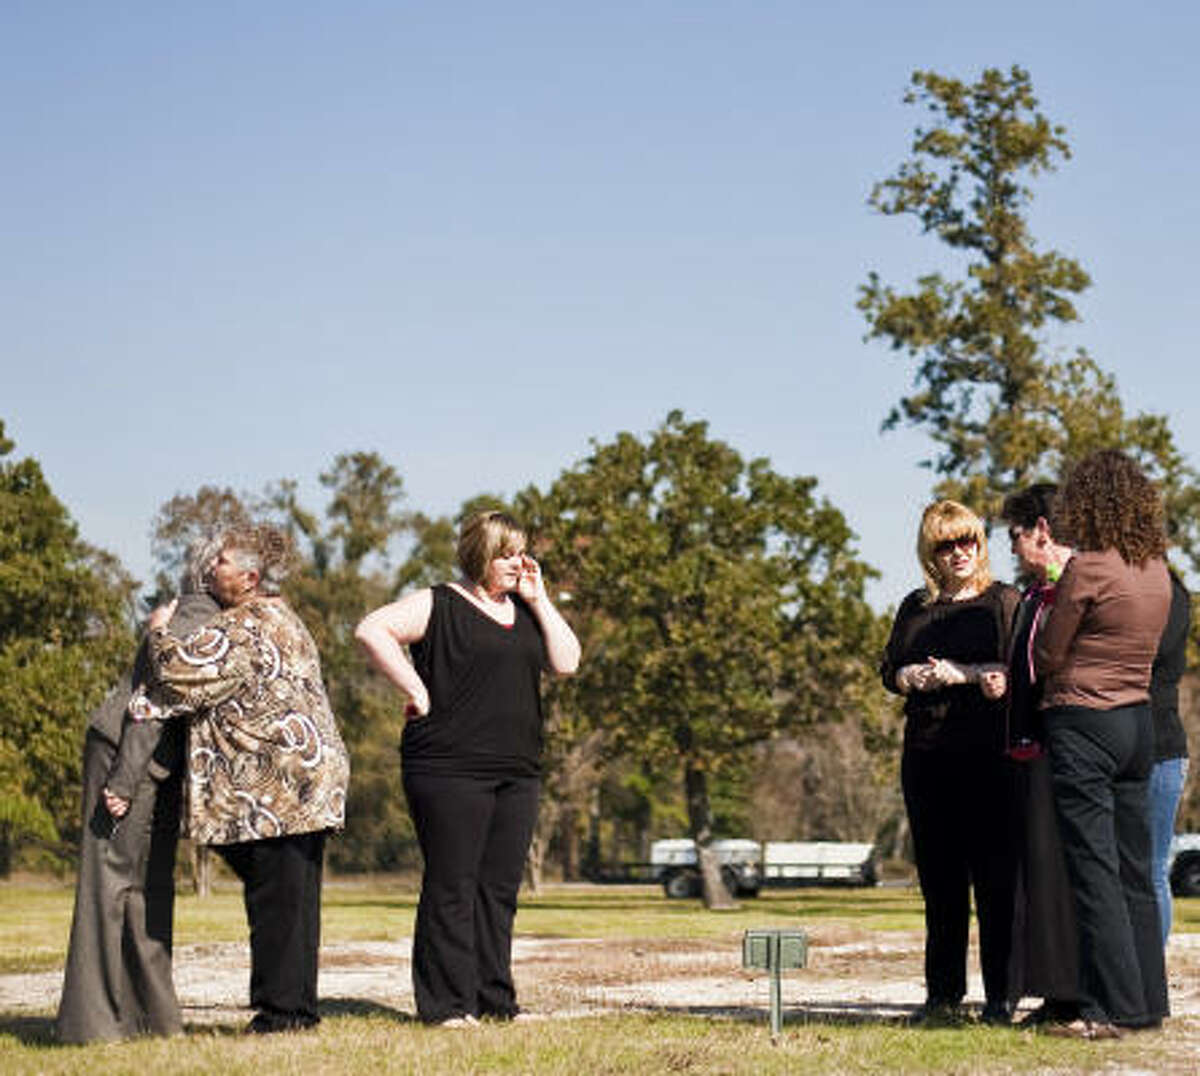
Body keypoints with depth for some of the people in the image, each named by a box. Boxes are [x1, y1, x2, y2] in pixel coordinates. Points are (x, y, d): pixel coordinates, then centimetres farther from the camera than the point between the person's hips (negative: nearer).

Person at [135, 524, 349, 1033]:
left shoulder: (243, 629, -13)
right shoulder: (283, 620, 22)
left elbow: (183, 671, -18)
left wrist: (159, 633, 3)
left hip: (274, 786, -10)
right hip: (310, 777, 10)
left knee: (275, 896, -6)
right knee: (294, 897, 12)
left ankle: (281, 1007, -2)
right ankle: (299, 1005, 16)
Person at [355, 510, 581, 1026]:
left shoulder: (524, 610, 17)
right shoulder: (438, 606, -2)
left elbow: (567, 662, 8)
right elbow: (371, 630, -12)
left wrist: (539, 600, 3)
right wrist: (416, 688, -13)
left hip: (517, 772, 6)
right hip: (450, 770, -6)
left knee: (500, 888, 9)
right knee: (451, 887, -4)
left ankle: (496, 1000, 15)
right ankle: (447, 1005, 0)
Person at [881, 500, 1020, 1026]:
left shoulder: (1002, 601, 3)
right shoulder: (915, 607, 16)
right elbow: (892, 671, 12)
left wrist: (960, 673, -13)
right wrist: (914, 678, -8)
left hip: (987, 753, -4)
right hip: (926, 754, 5)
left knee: (993, 874, -5)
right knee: (938, 878, 7)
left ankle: (1000, 996, -1)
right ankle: (943, 995, 12)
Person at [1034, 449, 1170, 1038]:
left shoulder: (1087, 568, -14)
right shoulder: (1156, 570, 7)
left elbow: (1048, 657, -8)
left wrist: (1048, 610, 11)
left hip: (1083, 724, -7)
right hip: (1138, 721, 7)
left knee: (1094, 871, -4)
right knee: (1134, 870, 12)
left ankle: (1113, 1007, -4)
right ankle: (1148, 1000, 16)